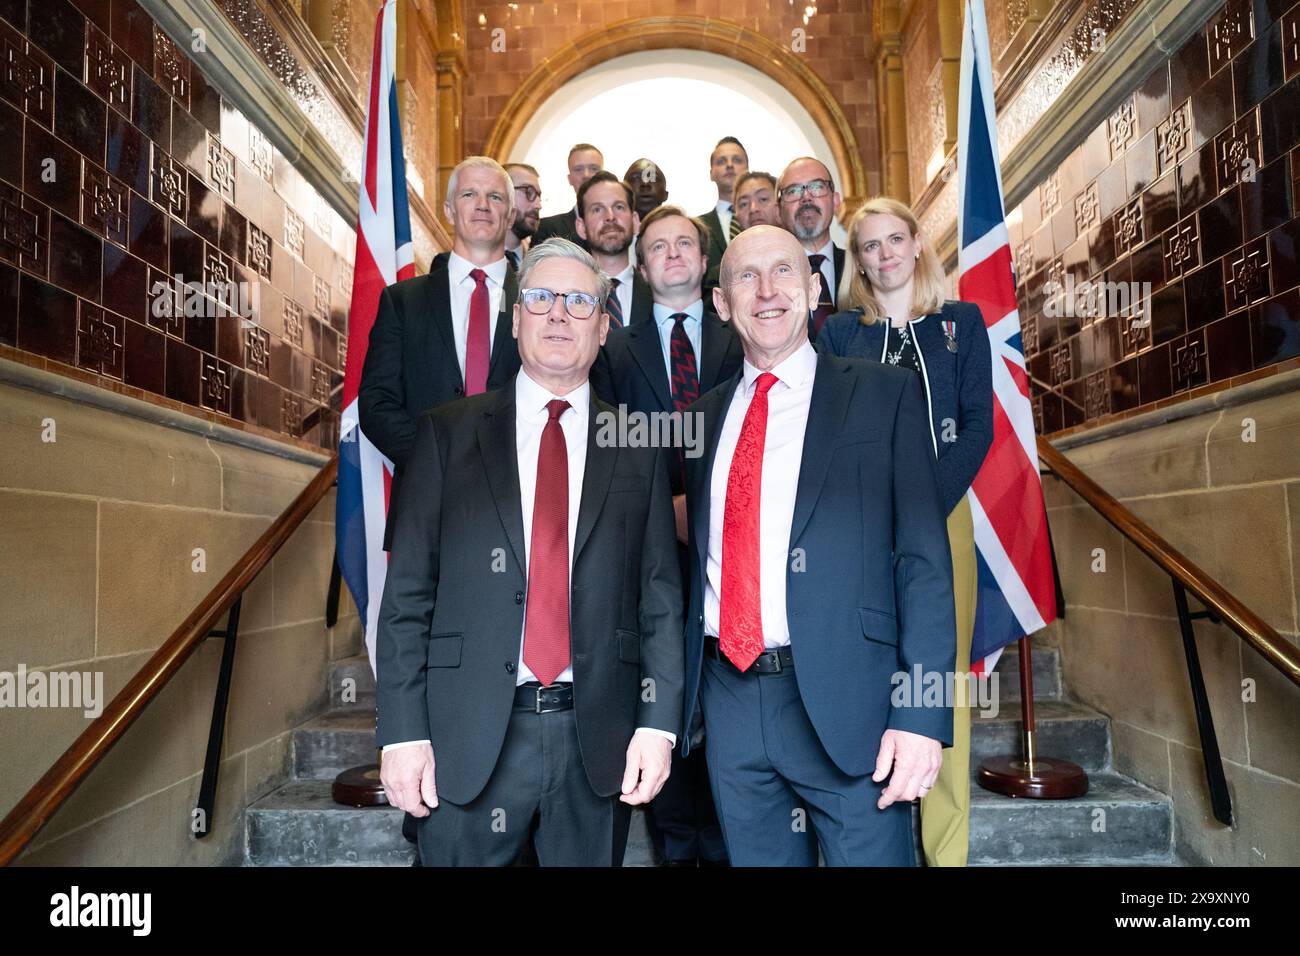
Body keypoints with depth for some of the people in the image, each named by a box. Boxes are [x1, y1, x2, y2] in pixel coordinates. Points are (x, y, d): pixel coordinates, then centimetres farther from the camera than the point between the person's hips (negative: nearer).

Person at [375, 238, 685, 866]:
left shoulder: (637, 449, 6)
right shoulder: (448, 432, 3)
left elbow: (660, 597, 3)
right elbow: (408, 591, 0)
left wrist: (658, 724, -5)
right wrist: (402, 732, -6)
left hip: (600, 744, 1)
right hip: (468, 742, -1)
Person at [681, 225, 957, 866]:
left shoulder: (885, 394, 0)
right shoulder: (706, 414, 12)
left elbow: (924, 555, -5)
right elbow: (700, 557, 13)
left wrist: (921, 714, -13)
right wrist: (683, 698, 7)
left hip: (844, 699, -3)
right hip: (729, 701, 4)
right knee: (755, 858, 16)